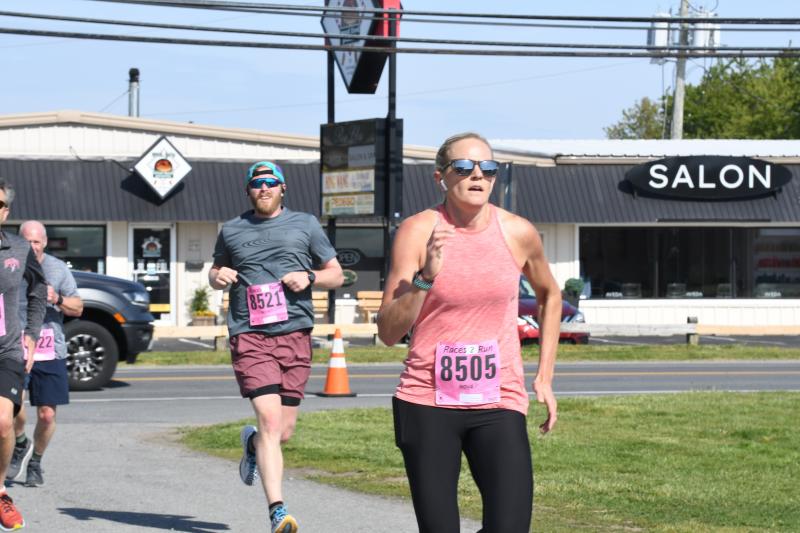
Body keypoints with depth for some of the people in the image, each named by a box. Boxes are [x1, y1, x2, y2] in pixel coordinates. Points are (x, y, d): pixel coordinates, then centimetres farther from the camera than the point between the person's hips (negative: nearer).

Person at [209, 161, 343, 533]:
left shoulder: (305, 225, 12)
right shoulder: (231, 230, 14)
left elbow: (336, 275, 15)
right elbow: (215, 271, 28)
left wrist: (309, 277, -6)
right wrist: (218, 276, 4)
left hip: (295, 334, 1)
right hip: (249, 335, -1)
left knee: (284, 431, 4)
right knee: (270, 419, -17)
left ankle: (252, 444, 41)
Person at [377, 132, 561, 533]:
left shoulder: (517, 233, 1)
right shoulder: (418, 231, -5)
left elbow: (549, 295, 23)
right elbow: (388, 333, -8)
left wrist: (544, 376, 17)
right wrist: (425, 277, -22)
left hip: (498, 403, 1)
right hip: (427, 403, -1)